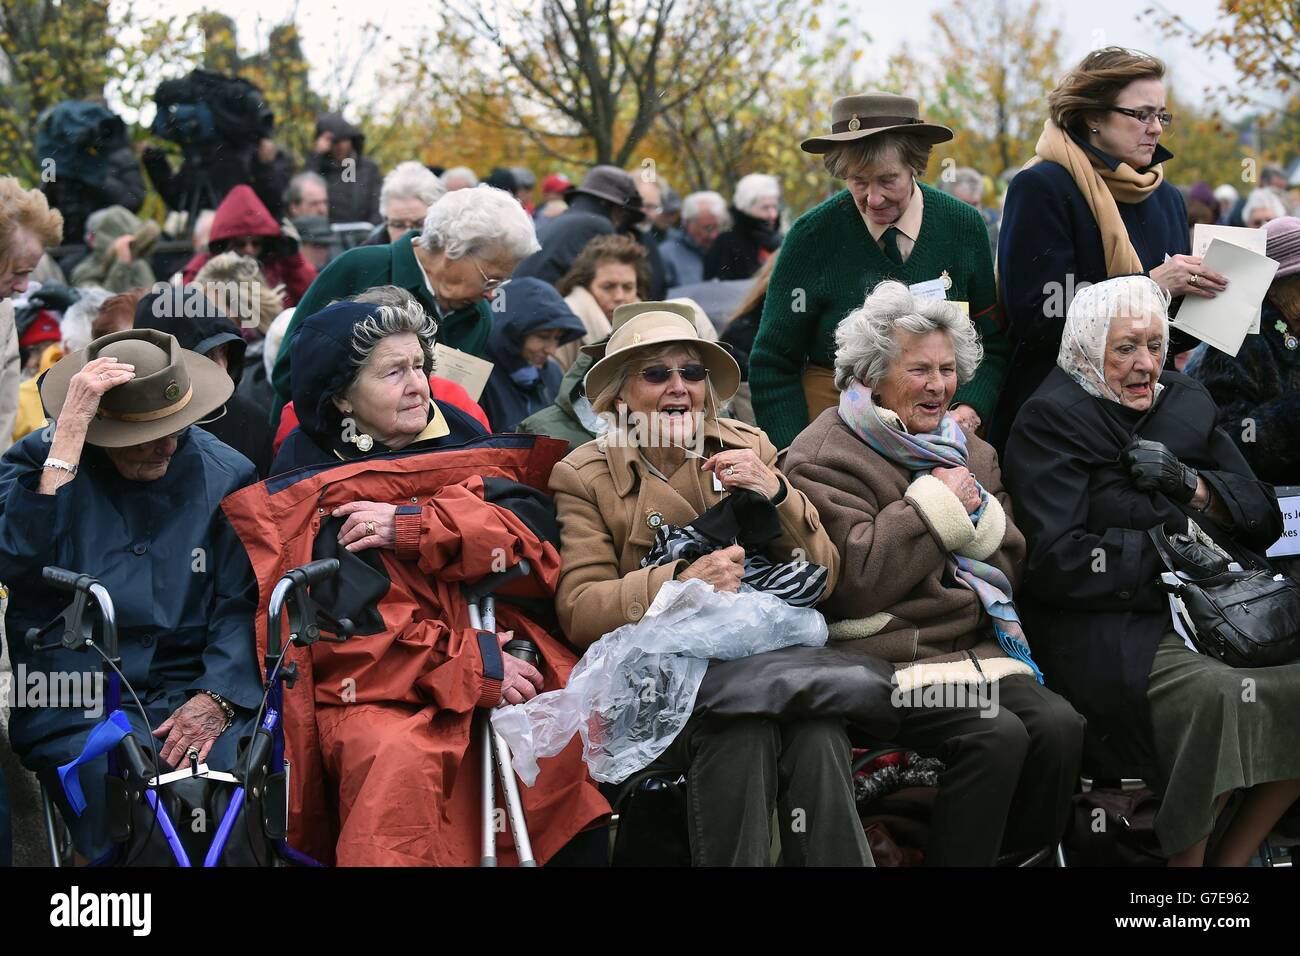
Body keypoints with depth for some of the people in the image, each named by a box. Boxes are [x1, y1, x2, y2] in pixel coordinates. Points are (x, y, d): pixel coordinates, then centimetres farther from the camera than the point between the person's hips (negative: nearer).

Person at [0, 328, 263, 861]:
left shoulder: (225, 476, 7)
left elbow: (242, 603, 3)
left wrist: (213, 698, -14)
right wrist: (69, 434, -20)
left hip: (190, 691, 2)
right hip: (74, 705, -2)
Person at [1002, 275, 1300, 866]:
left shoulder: (1186, 403, 18)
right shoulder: (1050, 421, 0)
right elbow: (1056, 561, -11)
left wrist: (1191, 484, -3)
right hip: (1113, 631, -6)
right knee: (1214, 694, -34)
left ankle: (1232, 856, -4)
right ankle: (1187, 859, -14)